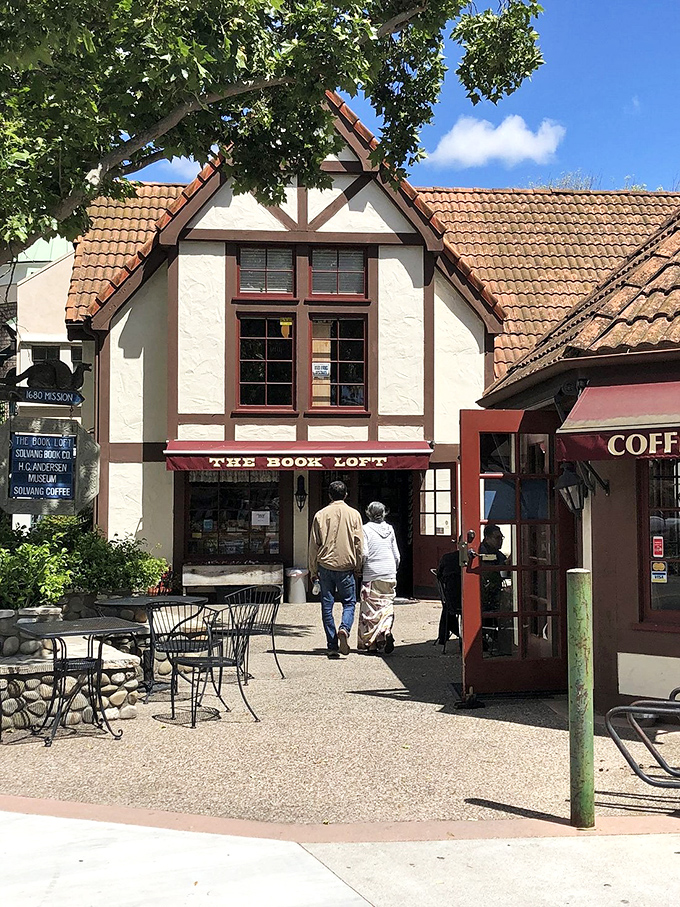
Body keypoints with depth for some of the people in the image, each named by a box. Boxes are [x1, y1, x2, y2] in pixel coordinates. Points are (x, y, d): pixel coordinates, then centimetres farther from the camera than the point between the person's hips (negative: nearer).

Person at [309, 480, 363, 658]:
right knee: (349, 602, 10)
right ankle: (344, 629, -19)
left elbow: (313, 545, 4)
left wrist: (313, 570, 11)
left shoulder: (321, 515, 2)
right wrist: (357, 567, 12)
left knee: (327, 605, 6)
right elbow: (359, 544, 1)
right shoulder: (354, 514, 0)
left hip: (325, 565, 1)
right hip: (346, 566, -1)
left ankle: (332, 646, 5)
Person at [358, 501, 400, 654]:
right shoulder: (389, 529, 7)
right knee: (387, 606, 7)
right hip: (389, 575, 3)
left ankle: (370, 643, 3)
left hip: (372, 575, -3)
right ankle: (386, 631, -18)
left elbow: (364, 554, -12)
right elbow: (397, 555, 10)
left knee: (370, 609, 4)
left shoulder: (366, 529, -6)